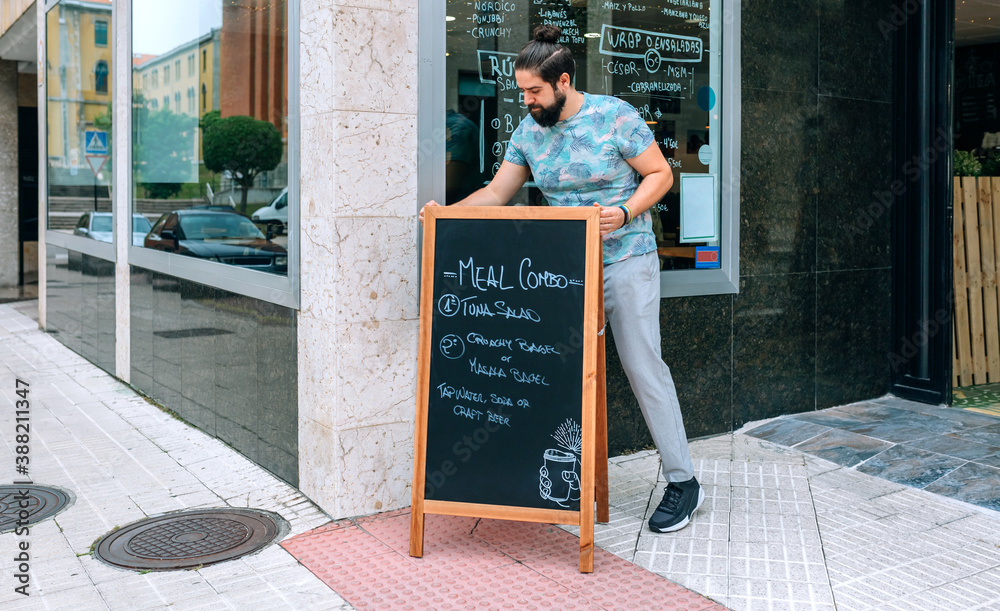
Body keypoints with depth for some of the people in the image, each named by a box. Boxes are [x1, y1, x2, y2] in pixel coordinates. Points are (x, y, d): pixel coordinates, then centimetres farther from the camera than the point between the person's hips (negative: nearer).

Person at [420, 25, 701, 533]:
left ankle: (682, 481, 8)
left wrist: (625, 213, -19)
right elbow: (496, 193, 9)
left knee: (643, 366, -4)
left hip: (626, 261, -5)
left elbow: (660, 173, -3)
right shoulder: (528, 131, 6)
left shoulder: (615, 116, -8)